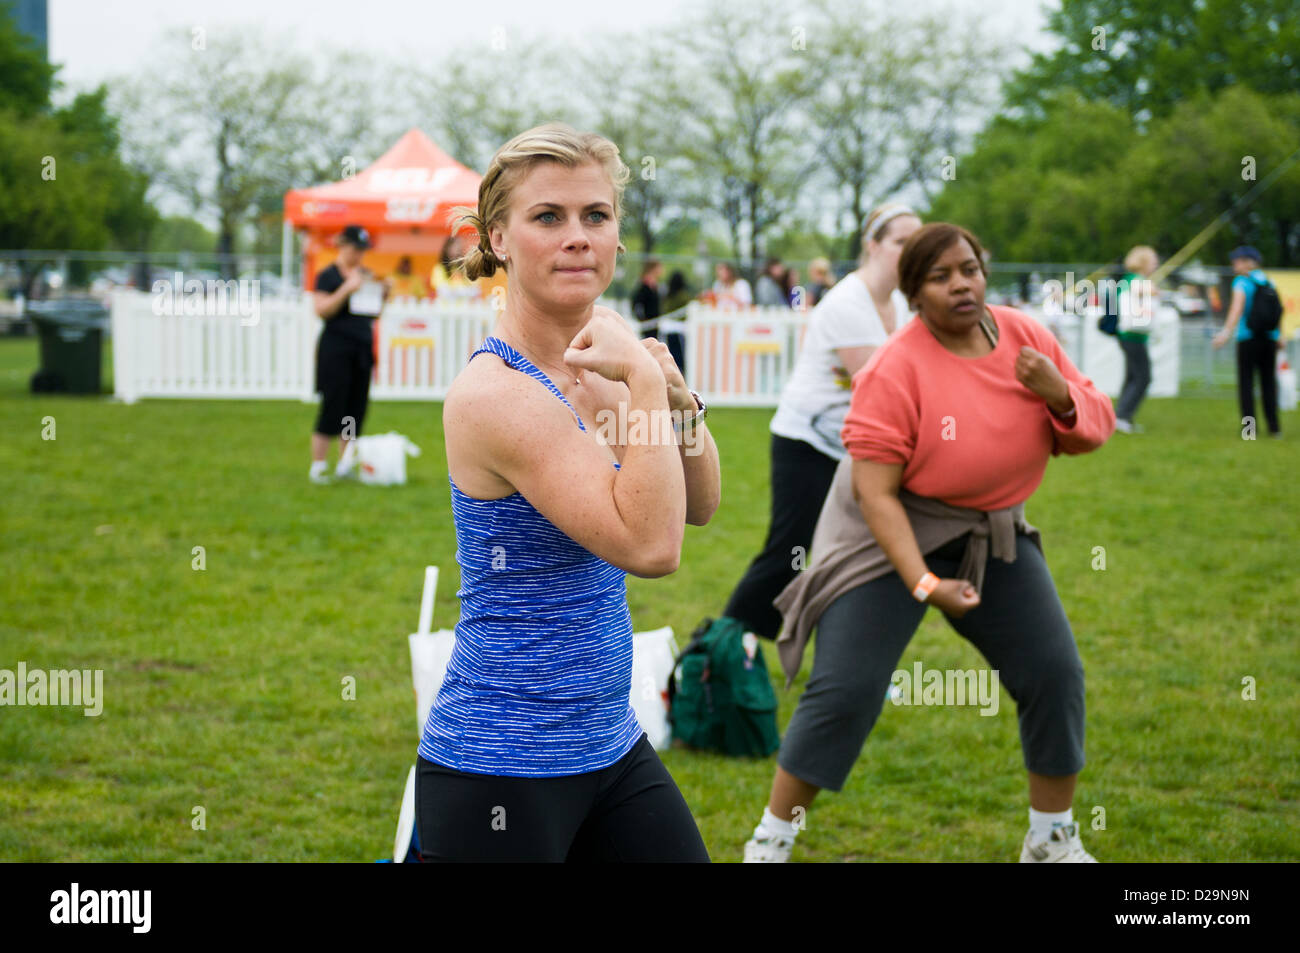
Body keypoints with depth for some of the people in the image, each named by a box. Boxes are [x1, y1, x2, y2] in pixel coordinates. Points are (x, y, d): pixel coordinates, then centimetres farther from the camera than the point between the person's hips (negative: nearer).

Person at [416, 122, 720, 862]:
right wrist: (644, 378, -22)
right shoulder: (495, 393, -20)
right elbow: (650, 544, -27)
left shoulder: (599, 355, 3)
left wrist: (674, 394, -5)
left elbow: (699, 505, 11)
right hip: (499, 767, -8)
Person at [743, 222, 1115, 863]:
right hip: (890, 537, -6)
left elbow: (1093, 427, 2)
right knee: (846, 690, -13)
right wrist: (922, 583, -28)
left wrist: (1061, 397, -20)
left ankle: (1052, 841, 19)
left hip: (991, 533, 6)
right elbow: (875, 491, -22)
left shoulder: (1025, 336, -4)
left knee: (1055, 672, 0)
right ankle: (770, 843, 2)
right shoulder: (895, 371, -22)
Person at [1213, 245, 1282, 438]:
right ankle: (1274, 427, 7)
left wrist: (1227, 332, -31)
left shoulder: (1242, 282, -6)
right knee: (1268, 381, 10)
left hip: (1248, 338, -5)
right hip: (1270, 338, 5)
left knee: (1246, 382, 1)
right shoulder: (1268, 282, 11)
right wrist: (1280, 336, 27)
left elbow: (1237, 307, -21)